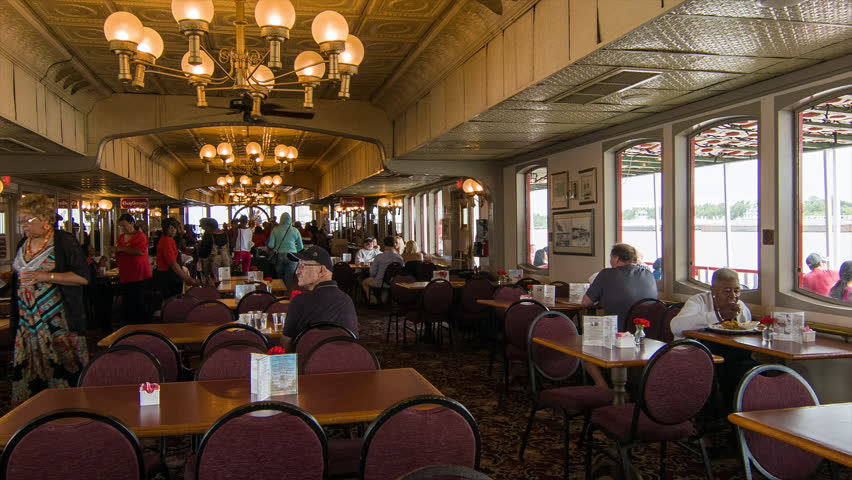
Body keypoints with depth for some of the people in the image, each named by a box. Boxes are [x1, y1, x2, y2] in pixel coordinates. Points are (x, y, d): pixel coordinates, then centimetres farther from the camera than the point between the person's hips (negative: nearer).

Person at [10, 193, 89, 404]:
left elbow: (83, 277, -15)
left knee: (62, 370, -4)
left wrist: (48, 276, -20)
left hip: (58, 321, -7)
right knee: (27, 370, 8)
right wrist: (9, 276, 12)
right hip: (27, 321, 7)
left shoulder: (64, 241, -7)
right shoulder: (24, 243, 15)